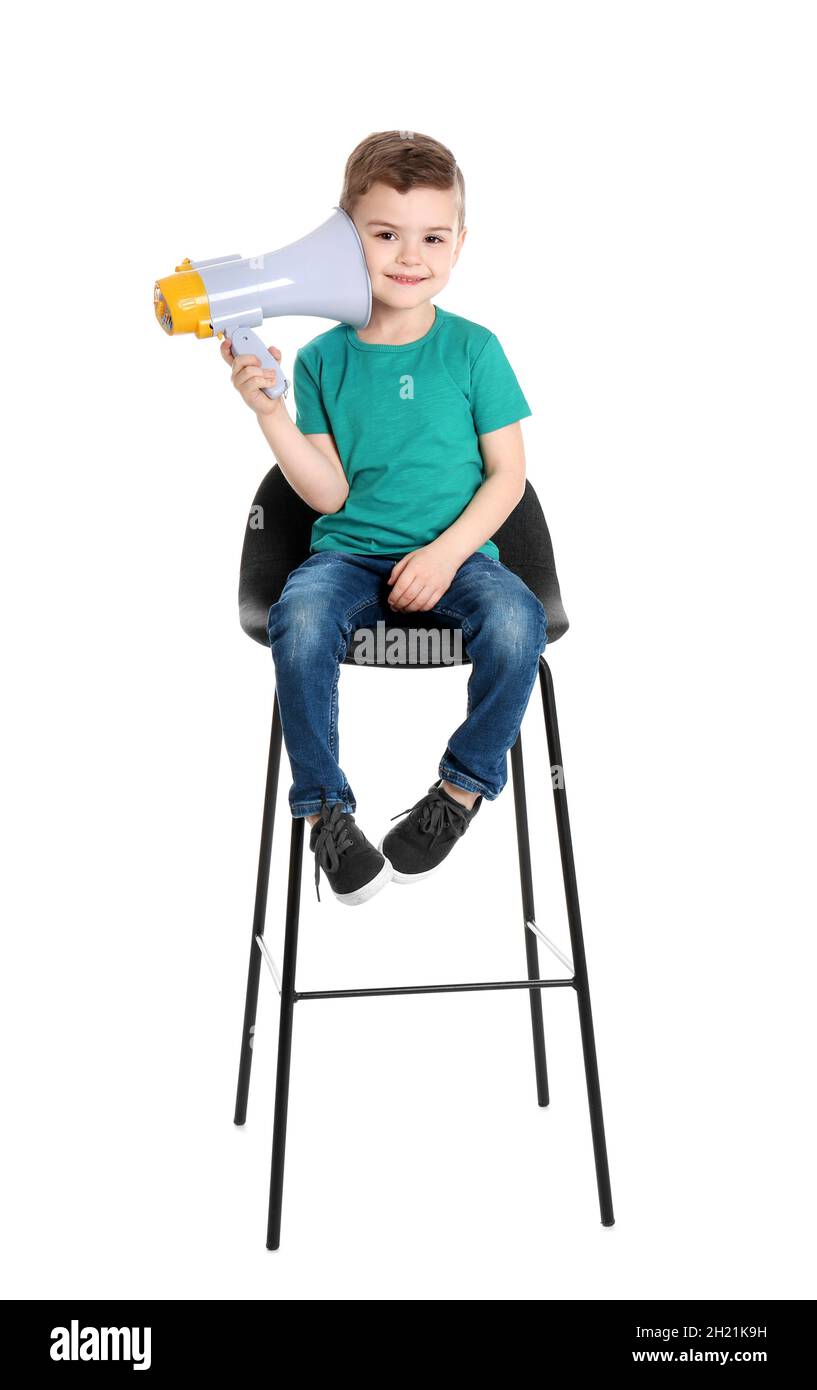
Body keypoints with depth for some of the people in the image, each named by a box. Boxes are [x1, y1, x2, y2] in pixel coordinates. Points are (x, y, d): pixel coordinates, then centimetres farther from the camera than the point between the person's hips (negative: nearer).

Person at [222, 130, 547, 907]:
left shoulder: (474, 349, 1)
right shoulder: (323, 359, 3)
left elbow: (507, 475, 0)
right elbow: (329, 494, 0)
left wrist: (447, 552, -15)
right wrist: (269, 411, -13)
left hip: (455, 552, 0)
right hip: (349, 552, 1)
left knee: (517, 622, -30)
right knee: (298, 624, -30)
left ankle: (464, 786, -4)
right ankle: (324, 807, -8)